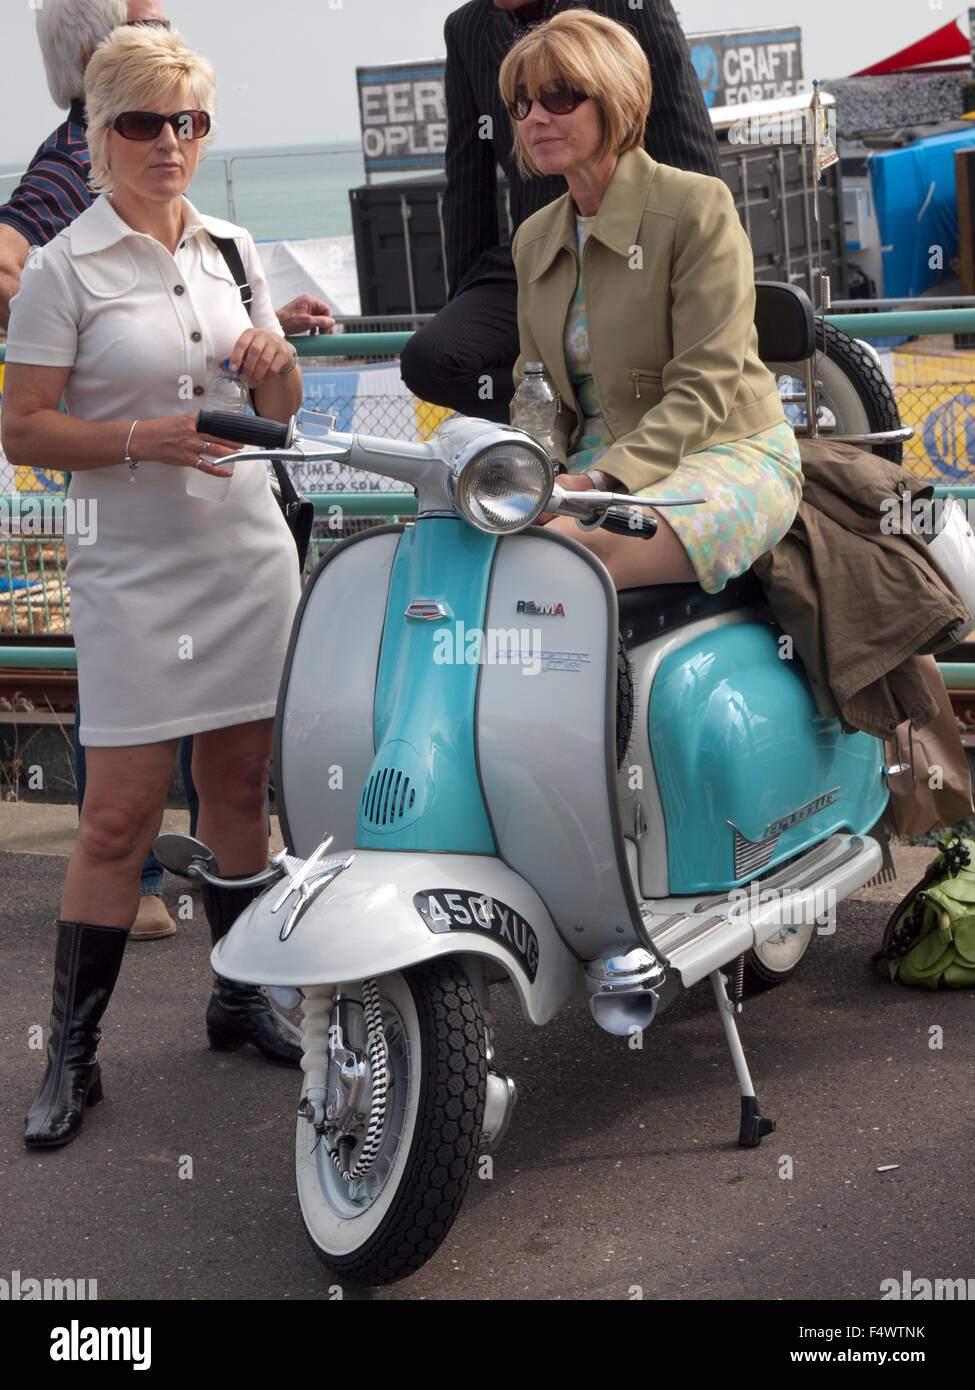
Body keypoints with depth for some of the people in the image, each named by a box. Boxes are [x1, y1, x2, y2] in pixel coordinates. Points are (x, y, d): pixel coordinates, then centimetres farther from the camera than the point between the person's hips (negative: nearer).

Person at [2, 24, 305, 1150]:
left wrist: (276, 362, -4)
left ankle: (240, 996, 28)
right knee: (119, 815, -4)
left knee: (239, 786, 12)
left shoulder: (233, 249, 11)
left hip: (249, 555, 5)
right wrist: (138, 438, -23)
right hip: (135, 572, -5)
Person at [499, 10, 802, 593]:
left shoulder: (697, 205, -7)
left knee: (559, 548, -35)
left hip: (729, 457, -6)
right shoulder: (534, 239, 15)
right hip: (599, 458, 6)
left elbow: (705, 384, -14)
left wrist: (601, 480, -26)